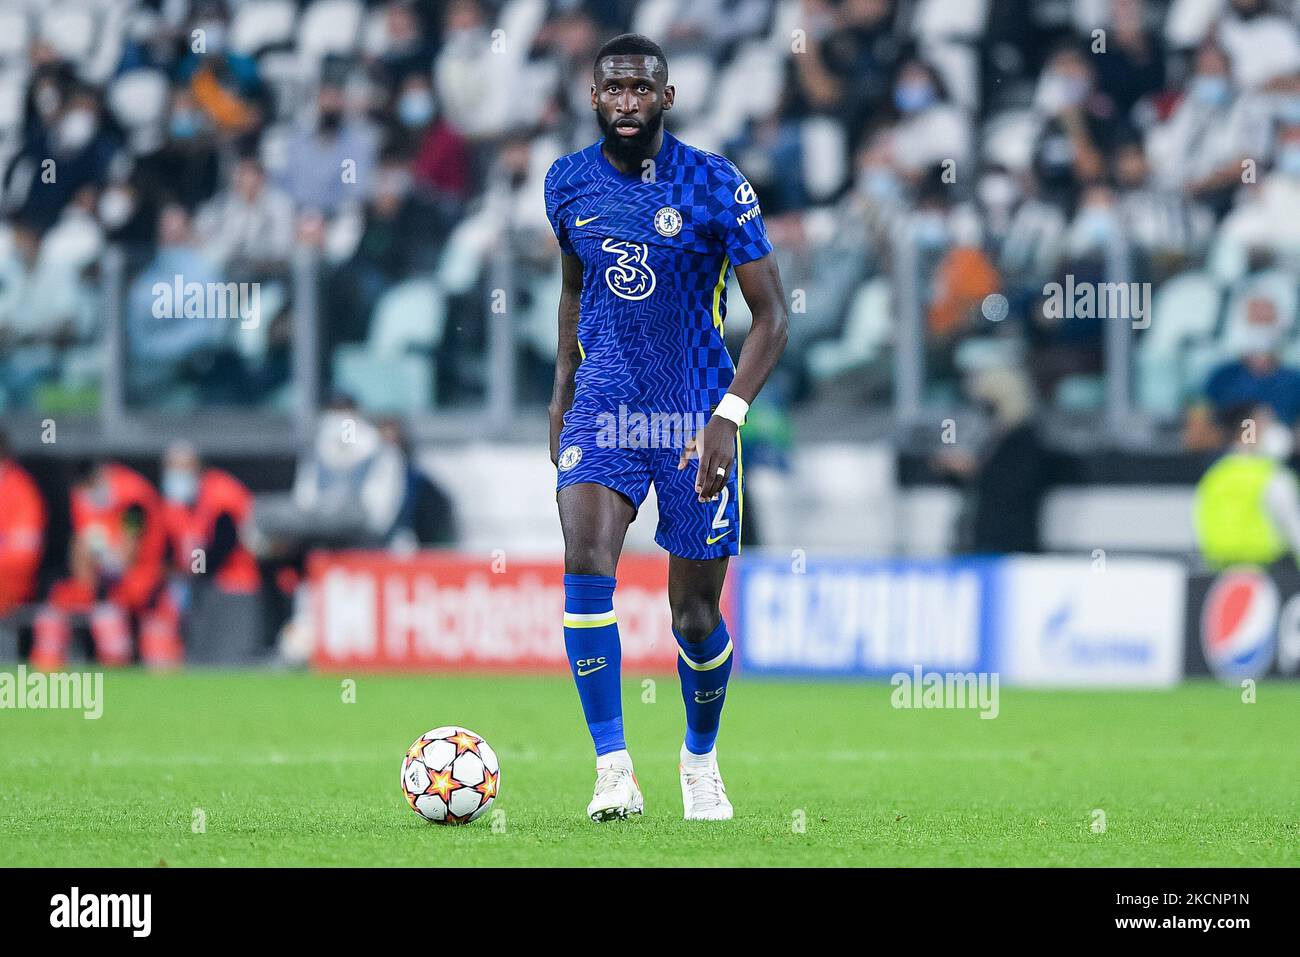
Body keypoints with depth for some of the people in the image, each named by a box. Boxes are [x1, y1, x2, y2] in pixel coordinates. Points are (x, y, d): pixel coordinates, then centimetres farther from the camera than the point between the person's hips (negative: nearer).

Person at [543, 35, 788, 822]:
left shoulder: (718, 187, -10)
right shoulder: (569, 184, 3)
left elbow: (771, 316, -8)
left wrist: (728, 415, -19)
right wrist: (561, 393, 17)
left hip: (696, 416, -2)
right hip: (604, 404, 2)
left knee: (696, 613, 3)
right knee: (586, 560, -23)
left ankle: (702, 757, 32)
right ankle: (614, 770, -22)